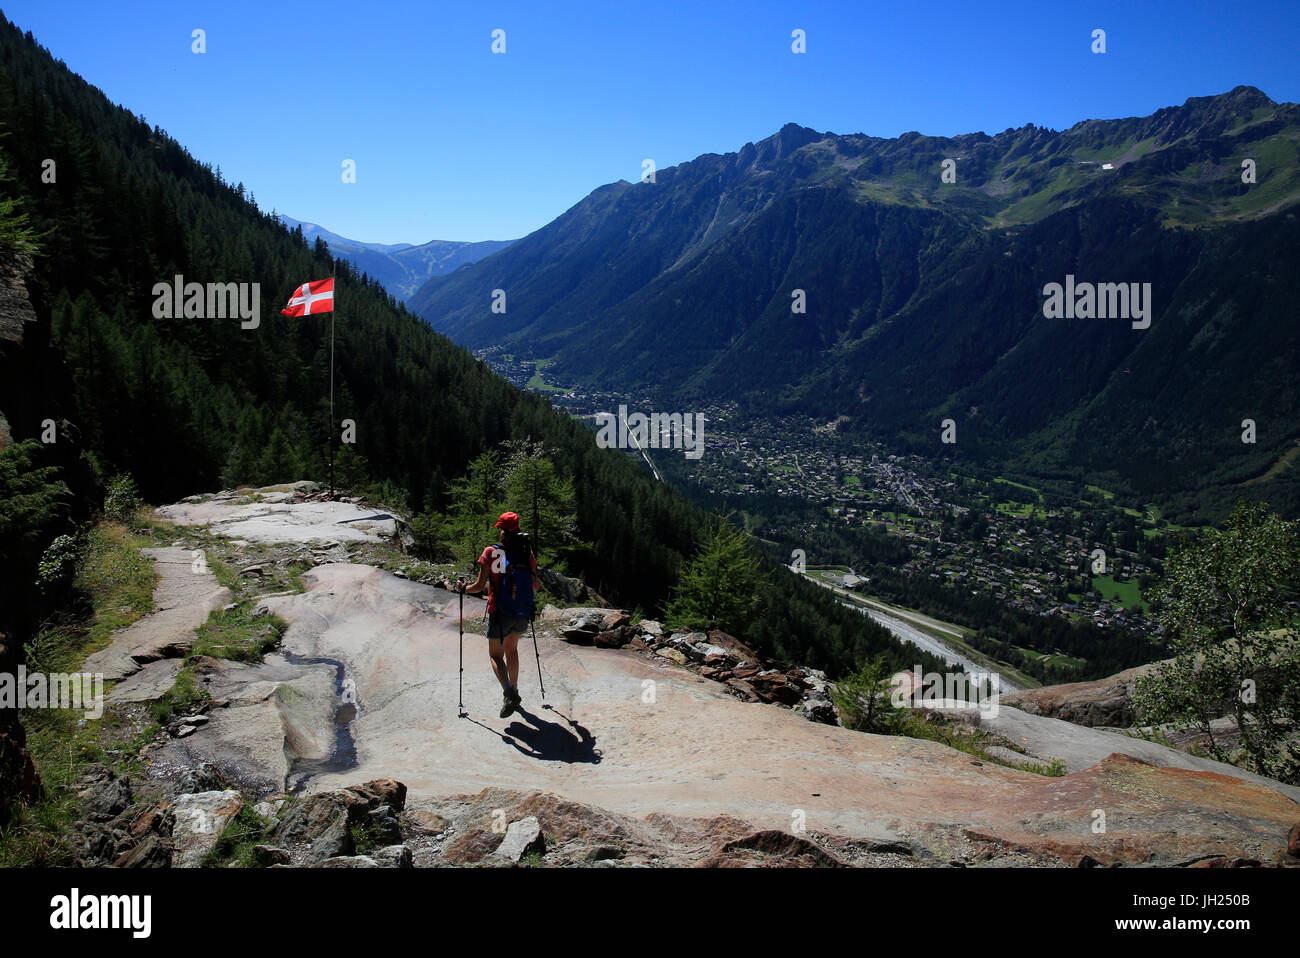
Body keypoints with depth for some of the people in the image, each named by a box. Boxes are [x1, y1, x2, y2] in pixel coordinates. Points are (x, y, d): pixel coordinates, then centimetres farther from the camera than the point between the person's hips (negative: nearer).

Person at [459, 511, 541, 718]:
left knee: (496, 655, 9)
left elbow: (480, 586, -11)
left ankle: (508, 693, -14)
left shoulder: (491, 553, -11)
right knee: (511, 649, 26)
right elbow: (536, 585, 3)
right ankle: (514, 690, 33)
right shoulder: (526, 552, -1)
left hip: (499, 612, -4)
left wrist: (464, 588, 9)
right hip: (522, 613, 4)